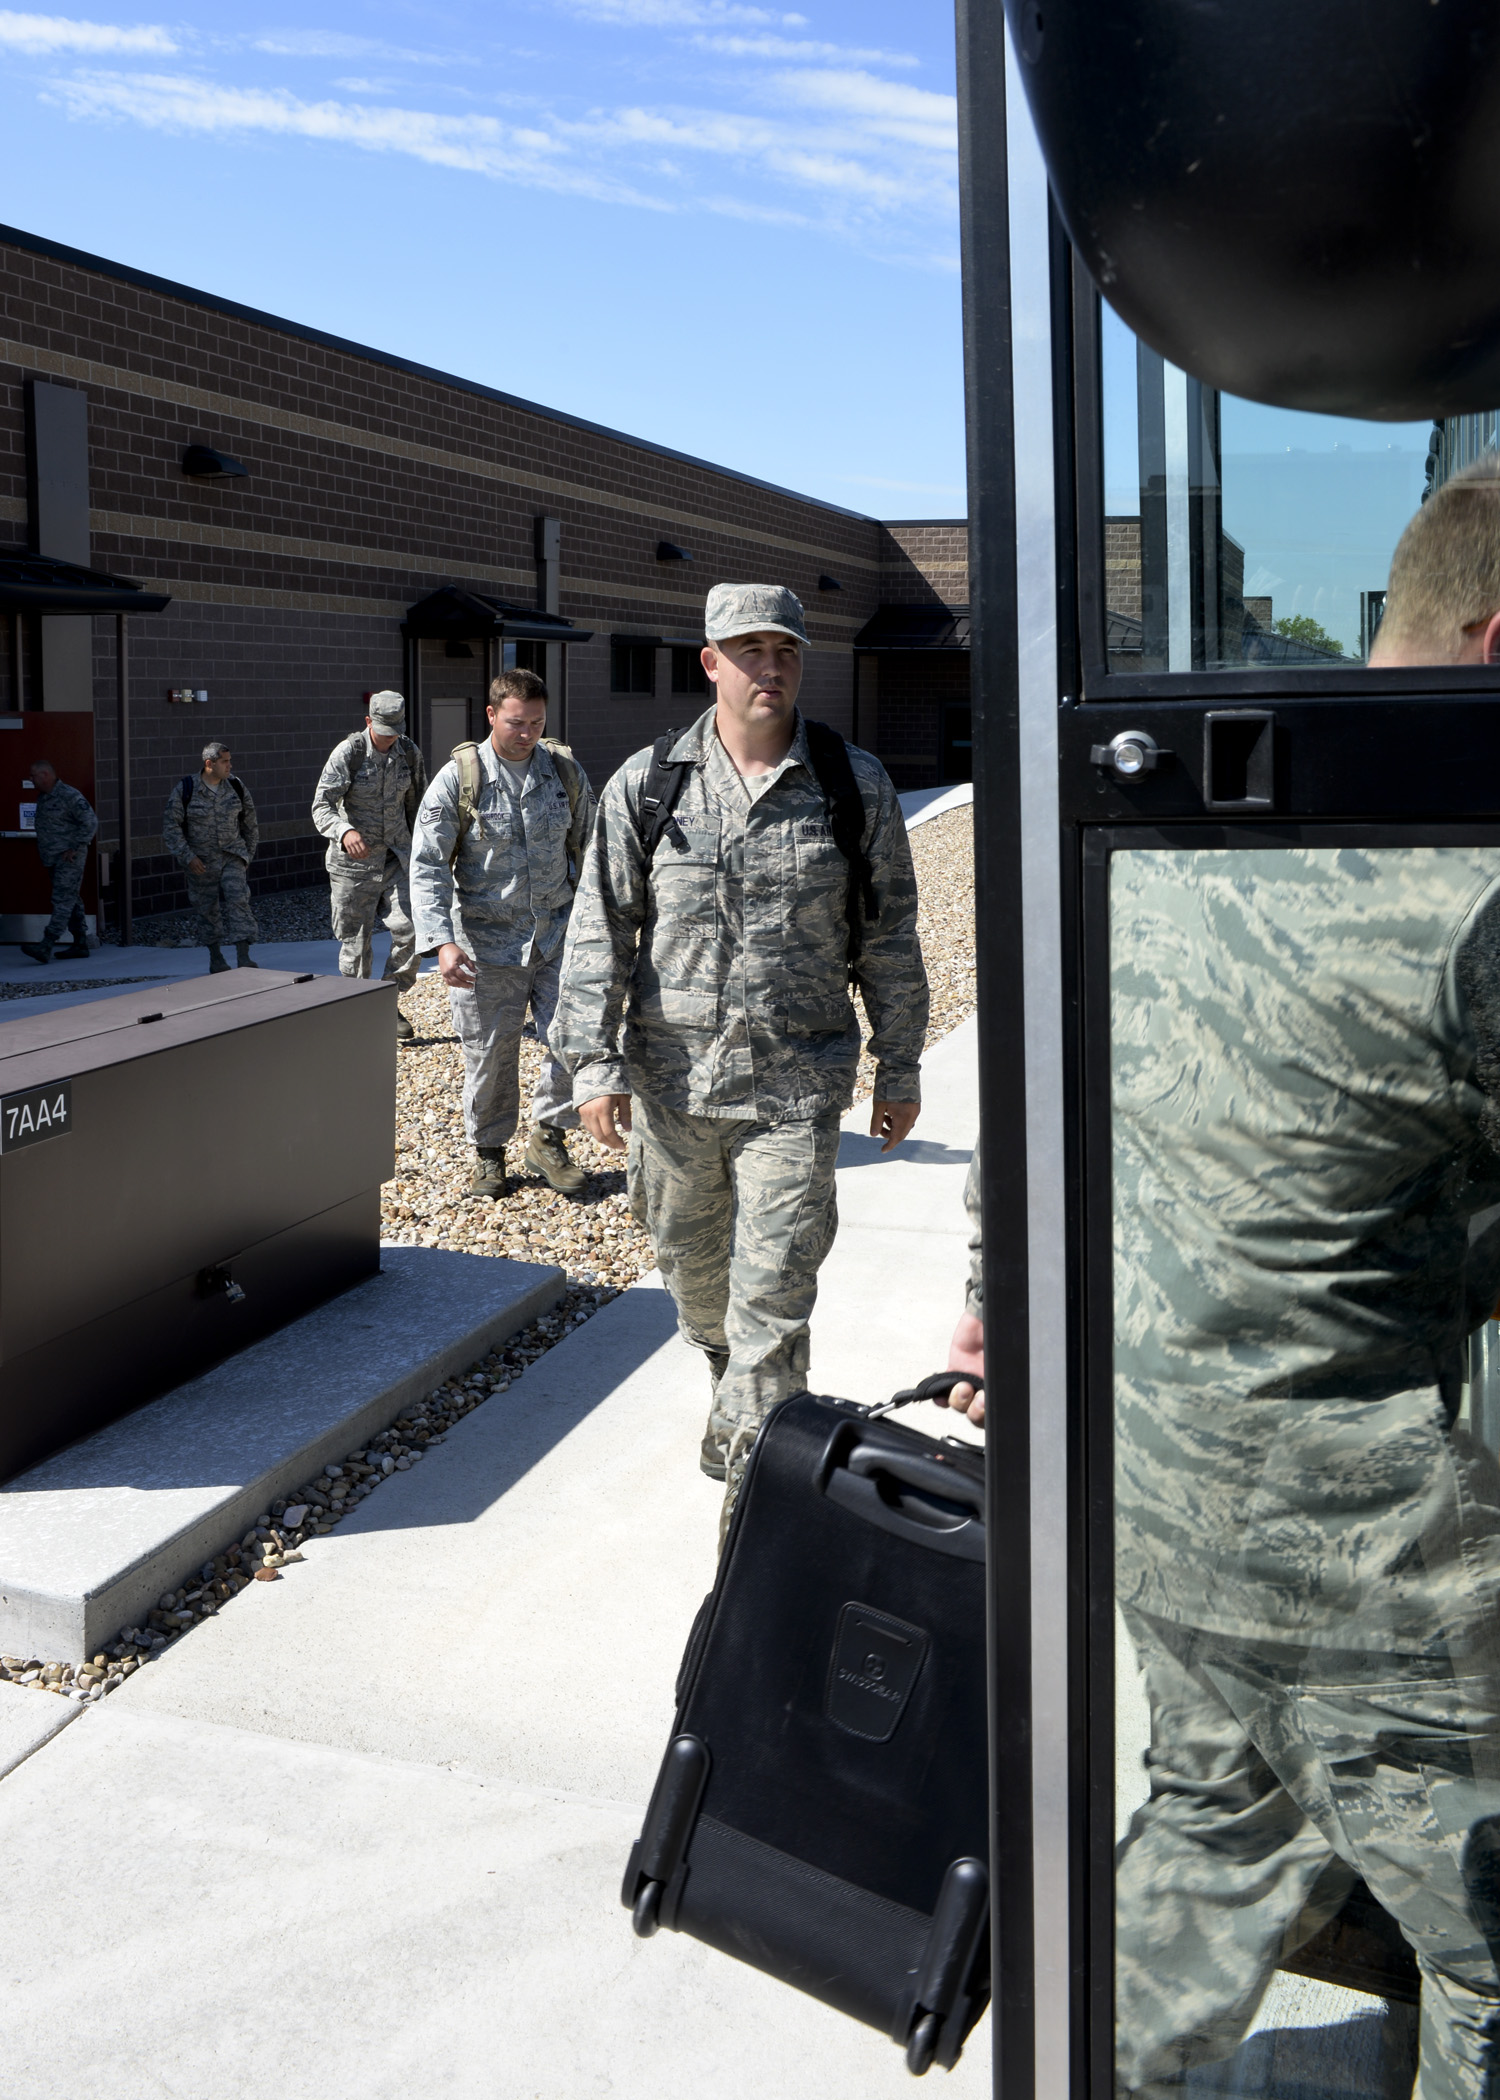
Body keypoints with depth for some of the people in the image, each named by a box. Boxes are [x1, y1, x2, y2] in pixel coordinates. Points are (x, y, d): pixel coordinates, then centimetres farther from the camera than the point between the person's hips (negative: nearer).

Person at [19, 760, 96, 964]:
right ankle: (81, 945, 16)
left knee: (63, 901, -12)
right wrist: (43, 850, 15)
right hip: (53, 859, 9)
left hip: (69, 858, -9)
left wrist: (75, 848, -18)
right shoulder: (42, 797, 14)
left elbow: (91, 822, -18)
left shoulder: (70, 796, -14)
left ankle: (45, 947, -21)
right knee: (70, 902, 11)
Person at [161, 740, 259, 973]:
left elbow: (250, 825, 13)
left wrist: (248, 855, 12)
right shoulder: (186, 789, -8)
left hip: (232, 857, 1)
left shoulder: (236, 786, 1)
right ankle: (215, 958, 23)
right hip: (201, 862, -1)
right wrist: (187, 857, -13)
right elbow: (170, 826, -6)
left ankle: (243, 958, -16)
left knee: (238, 901, -14)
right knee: (208, 909, 7)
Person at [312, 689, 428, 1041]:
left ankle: (391, 1002, 5)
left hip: (397, 856, 3)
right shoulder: (348, 753, -12)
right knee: (356, 940, 4)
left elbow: (417, 802, 13)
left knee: (409, 929, -11)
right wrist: (345, 831, -38)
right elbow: (322, 805, -17)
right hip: (354, 858, -3)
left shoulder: (409, 752, 1)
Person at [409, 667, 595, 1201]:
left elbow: (587, 851, 14)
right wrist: (442, 941, -20)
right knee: (489, 1056, 5)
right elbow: (428, 866, -9)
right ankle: (488, 1152, 27)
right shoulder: (458, 778, -6)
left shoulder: (566, 772, 4)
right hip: (487, 942, -2)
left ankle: (548, 1137, 15)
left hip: (558, 935, 2)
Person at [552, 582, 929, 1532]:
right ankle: (729, 1382, 48)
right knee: (691, 1260, 19)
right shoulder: (646, 786, 0)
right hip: (671, 1077, 2)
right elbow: (602, 930, 1)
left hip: (798, 1085, -2)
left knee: (773, 1290, -5)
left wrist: (900, 1069, 8)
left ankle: (752, 1472, 8)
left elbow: (889, 939, 7)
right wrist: (594, 1061, -5)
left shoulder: (857, 785, 1)